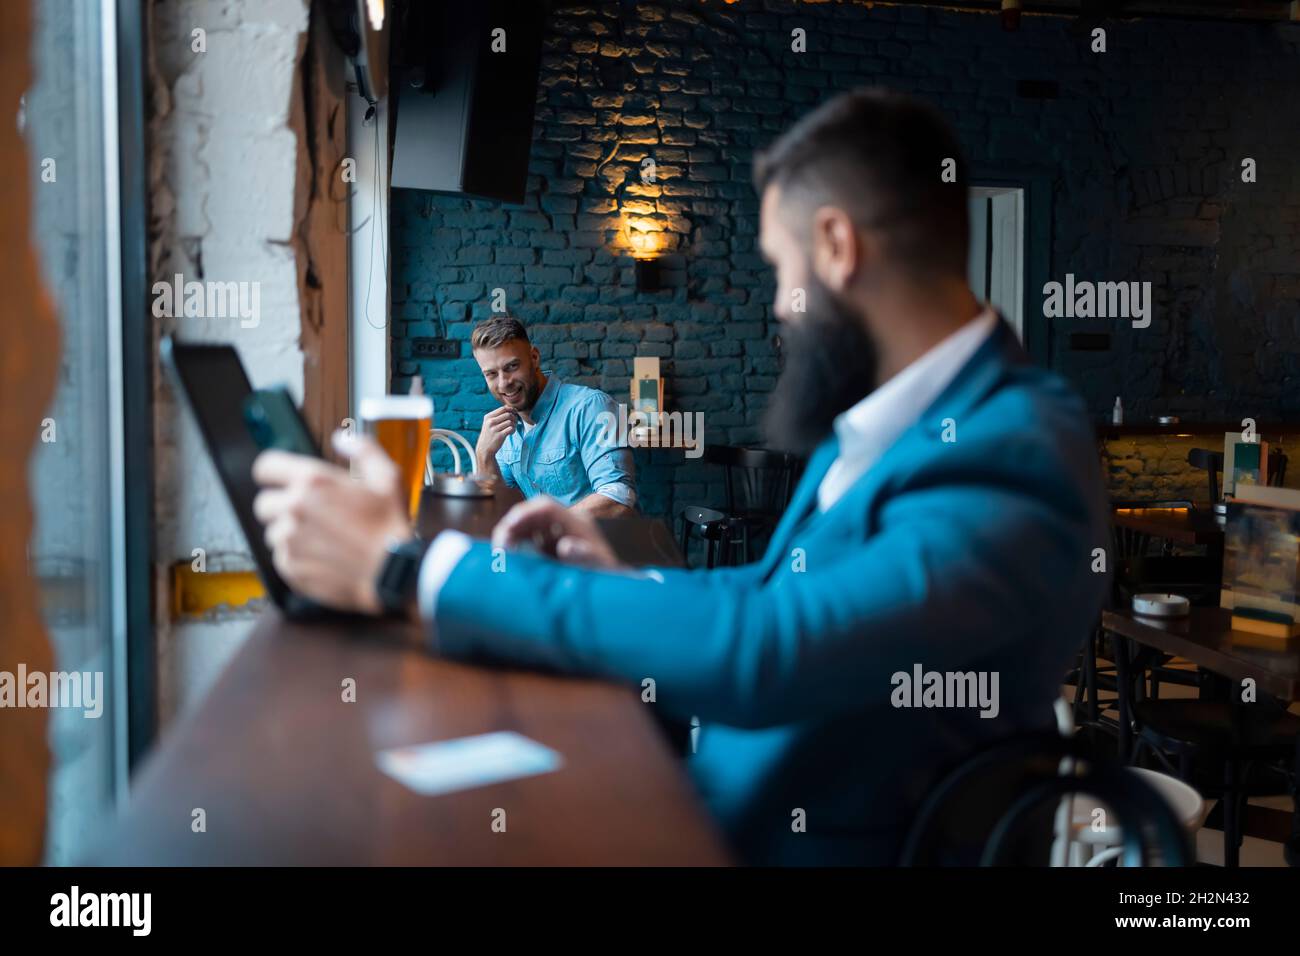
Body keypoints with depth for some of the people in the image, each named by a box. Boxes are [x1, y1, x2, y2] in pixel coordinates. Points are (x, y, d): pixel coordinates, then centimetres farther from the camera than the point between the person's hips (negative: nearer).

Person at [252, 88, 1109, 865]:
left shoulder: (1014, 462, -25)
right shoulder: (892, 417, 5)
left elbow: (758, 653, -36)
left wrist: (408, 565, -29)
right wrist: (623, 580, 0)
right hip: (715, 811, 7)